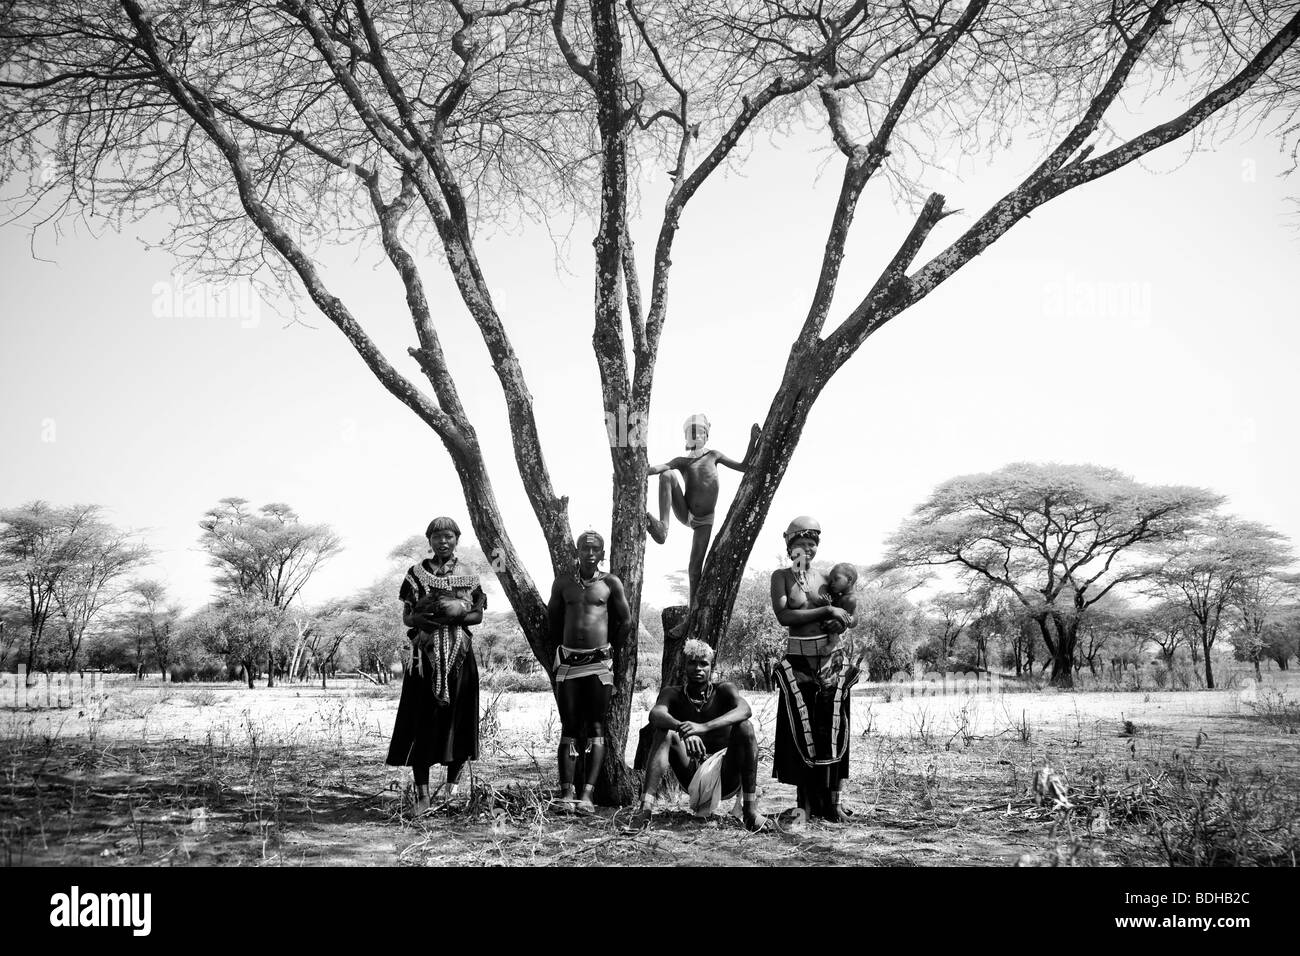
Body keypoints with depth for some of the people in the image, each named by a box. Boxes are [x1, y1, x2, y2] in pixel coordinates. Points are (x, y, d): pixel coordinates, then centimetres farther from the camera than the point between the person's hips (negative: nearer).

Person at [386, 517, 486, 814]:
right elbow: (407, 617, 3)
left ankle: (453, 783, 17)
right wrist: (427, 616, -16)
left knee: (457, 715, -1)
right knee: (422, 719, -6)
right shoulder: (417, 573, 6)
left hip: (459, 654, 1)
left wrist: (457, 614, -11)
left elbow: (478, 615, 7)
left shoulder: (468, 574, 9)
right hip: (426, 654, -1)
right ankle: (422, 791, -3)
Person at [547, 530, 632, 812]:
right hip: (568, 661, 2)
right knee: (569, 728, 1)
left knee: (595, 728, -4)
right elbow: (553, 618, 17)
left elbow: (625, 621, 10)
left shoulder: (610, 583, 2)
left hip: (599, 662, -2)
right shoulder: (563, 583, 6)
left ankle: (588, 793, -7)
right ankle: (566, 792, 0)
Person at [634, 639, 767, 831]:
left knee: (744, 727, -25)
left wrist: (704, 727, -44)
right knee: (665, 732, -20)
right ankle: (646, 808, -34)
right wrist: (683, 728, -45)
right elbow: (655, 714, -23)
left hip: (727, 779, -1)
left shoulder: (724, 690, -4)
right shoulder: (673, 694, 0)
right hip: (692, 778, 1)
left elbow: (744, 710, -28)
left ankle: (750, 808, -25)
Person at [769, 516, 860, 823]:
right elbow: (784, 616, -13)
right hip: (798, 659, -3)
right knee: (803, 731, -1)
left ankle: (832, 800, 5)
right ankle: (808, 802, 6)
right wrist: (826, 611, -15)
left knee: (833, 729, 1)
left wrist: (842, 621, -10)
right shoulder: (781, 576, 1)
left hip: (832, 658, 3)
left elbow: (849, 617, 14)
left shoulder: (824, 578, 10)